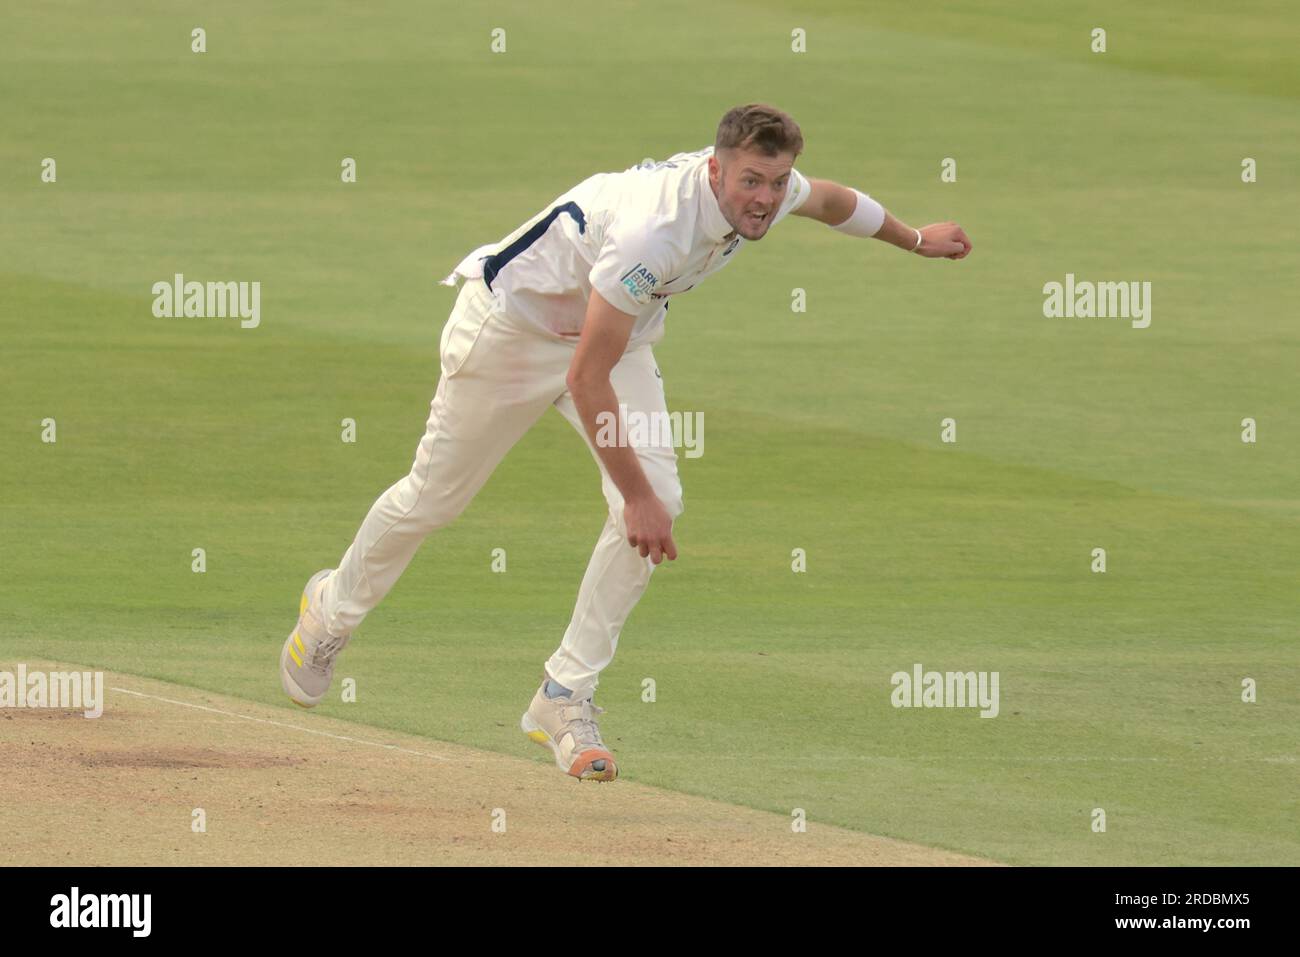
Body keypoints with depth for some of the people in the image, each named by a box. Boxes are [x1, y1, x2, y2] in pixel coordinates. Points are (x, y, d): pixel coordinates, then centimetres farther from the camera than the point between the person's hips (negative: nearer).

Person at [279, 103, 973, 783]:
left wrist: (914, 239, 28)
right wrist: (634, 495, -32)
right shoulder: (655, 229, -41)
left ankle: (564, 700, -6)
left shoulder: (769, 190, -18)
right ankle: (334, 608, 40)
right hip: (513, 319, -7)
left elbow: (829, 199, 11)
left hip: (618, 333, 7)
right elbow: (586, 379, -36)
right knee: (435, 497, 9)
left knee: (658, 499, -14)